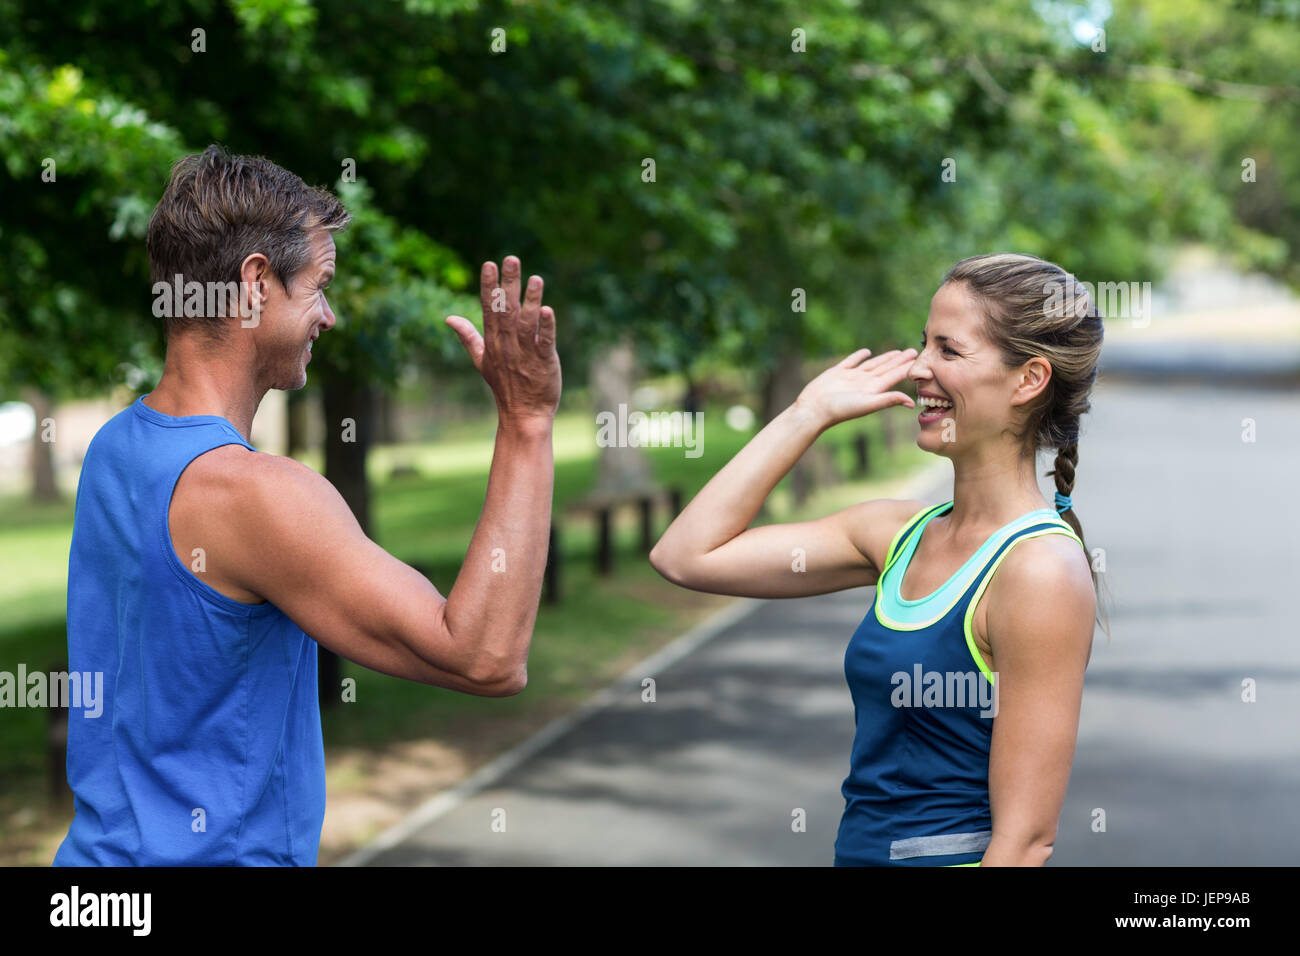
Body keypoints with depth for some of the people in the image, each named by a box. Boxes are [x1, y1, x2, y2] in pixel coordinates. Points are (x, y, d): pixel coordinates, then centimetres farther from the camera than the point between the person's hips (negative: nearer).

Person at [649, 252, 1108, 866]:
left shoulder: (1040, 568, -16)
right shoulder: (899, 533, 6)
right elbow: (687, 555, 8)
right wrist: (810, 414, 8)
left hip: (948, 854, -7)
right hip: (859, 850, 7)